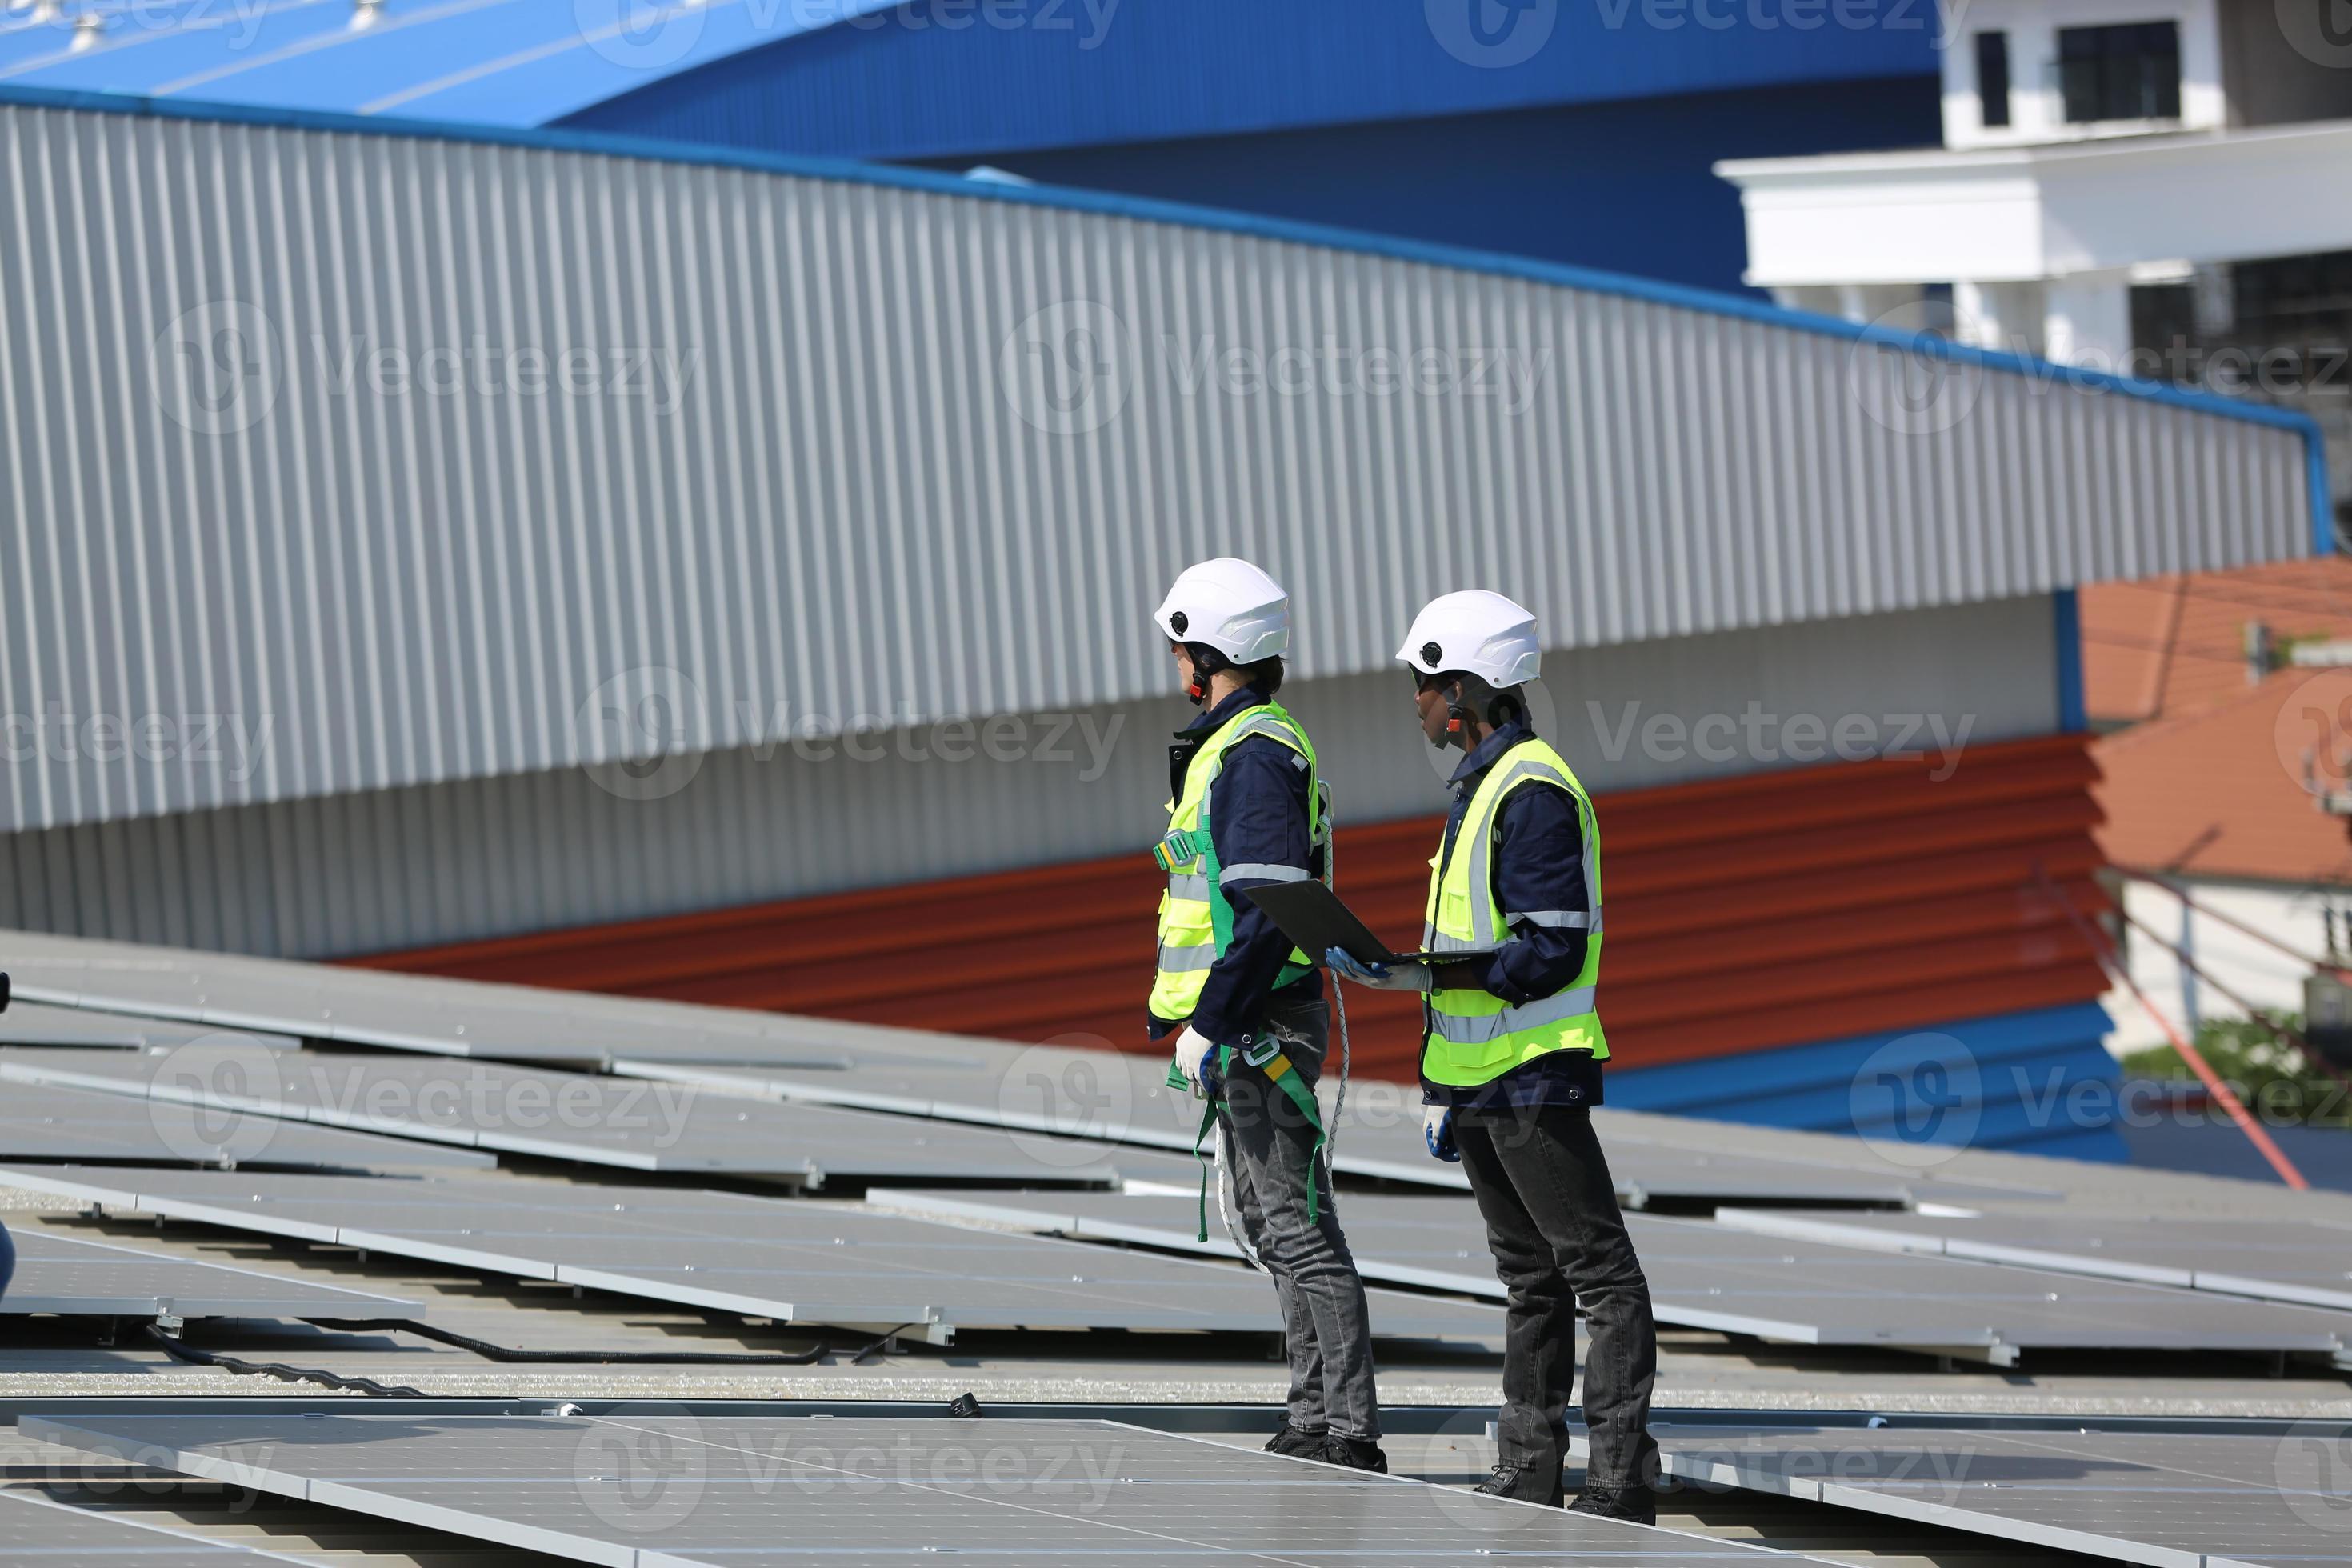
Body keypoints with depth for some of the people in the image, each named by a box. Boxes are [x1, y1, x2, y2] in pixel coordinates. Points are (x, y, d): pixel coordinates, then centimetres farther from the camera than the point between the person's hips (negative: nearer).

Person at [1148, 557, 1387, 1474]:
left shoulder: (1254, 755, -15)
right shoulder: (1231, 747, 18)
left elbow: (1269, 910, -23)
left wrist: (1207, 1026, -22)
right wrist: (1193, 1024, 23)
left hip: (1259, 1029, -11)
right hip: (1244, 1033, 11)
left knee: (1298, 1229, -11)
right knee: (1271, 1228, 14)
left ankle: (1349, 1436, -12)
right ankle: (1314, 1428, 18)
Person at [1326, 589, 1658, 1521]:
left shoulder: (1533, 793, -15)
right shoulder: (1482, 786, 17)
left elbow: (1553, 952, -21)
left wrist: (1418, 974, -23)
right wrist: (1443, 1087, 23)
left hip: (1534, 1077, -11)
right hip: (1486, 1080, 11)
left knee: (1599, 1270, -7)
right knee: (1529, 1276, 14)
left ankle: (1621, 1476, -8)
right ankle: (1529, 1475, 18)